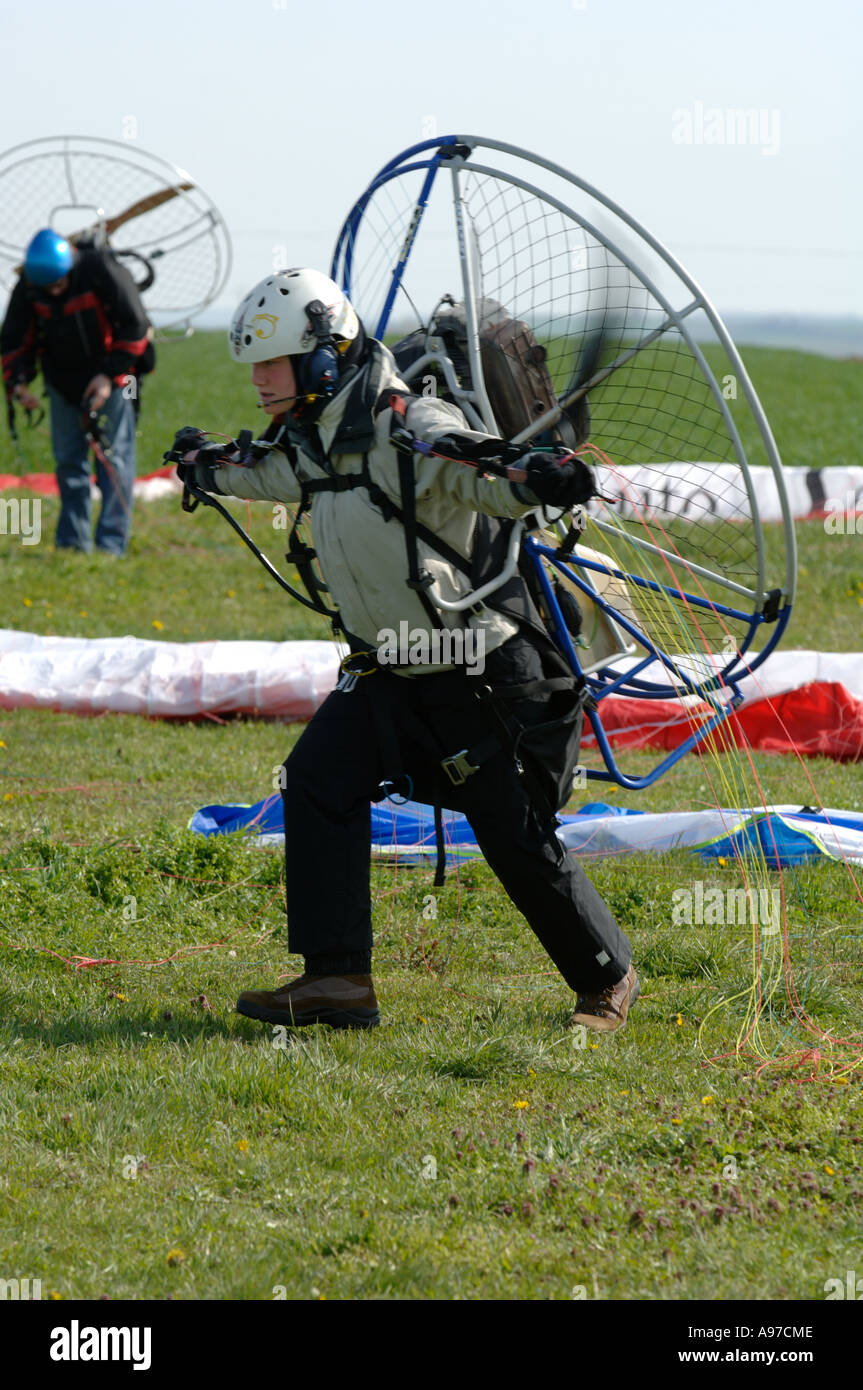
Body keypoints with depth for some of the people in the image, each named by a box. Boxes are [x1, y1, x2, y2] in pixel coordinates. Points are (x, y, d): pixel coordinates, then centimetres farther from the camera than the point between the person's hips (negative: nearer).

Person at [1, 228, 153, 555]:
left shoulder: (103, 271, -22)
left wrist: (111, 376, -18)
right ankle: (72, 542, 11)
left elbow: (134, 327, -16)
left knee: (113, 455, -7)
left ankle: (111, 543, -6)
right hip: (62, 379, 4)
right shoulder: (28, 288, -10)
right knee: (68, 458, 4)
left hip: (111, 373, -4)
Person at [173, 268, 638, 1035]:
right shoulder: (313, 444, 4)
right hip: (390, 673, 8)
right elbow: (269, 471, 28)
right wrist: (207, 465, 48)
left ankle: (608, 978, 20)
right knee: (317, 779, -9)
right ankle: (338, 977, -7)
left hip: (481, 671, -8)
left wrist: (538, 476, -62)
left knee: (518, 840, -1)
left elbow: (480, 474, -38)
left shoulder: (406, 431, -23)